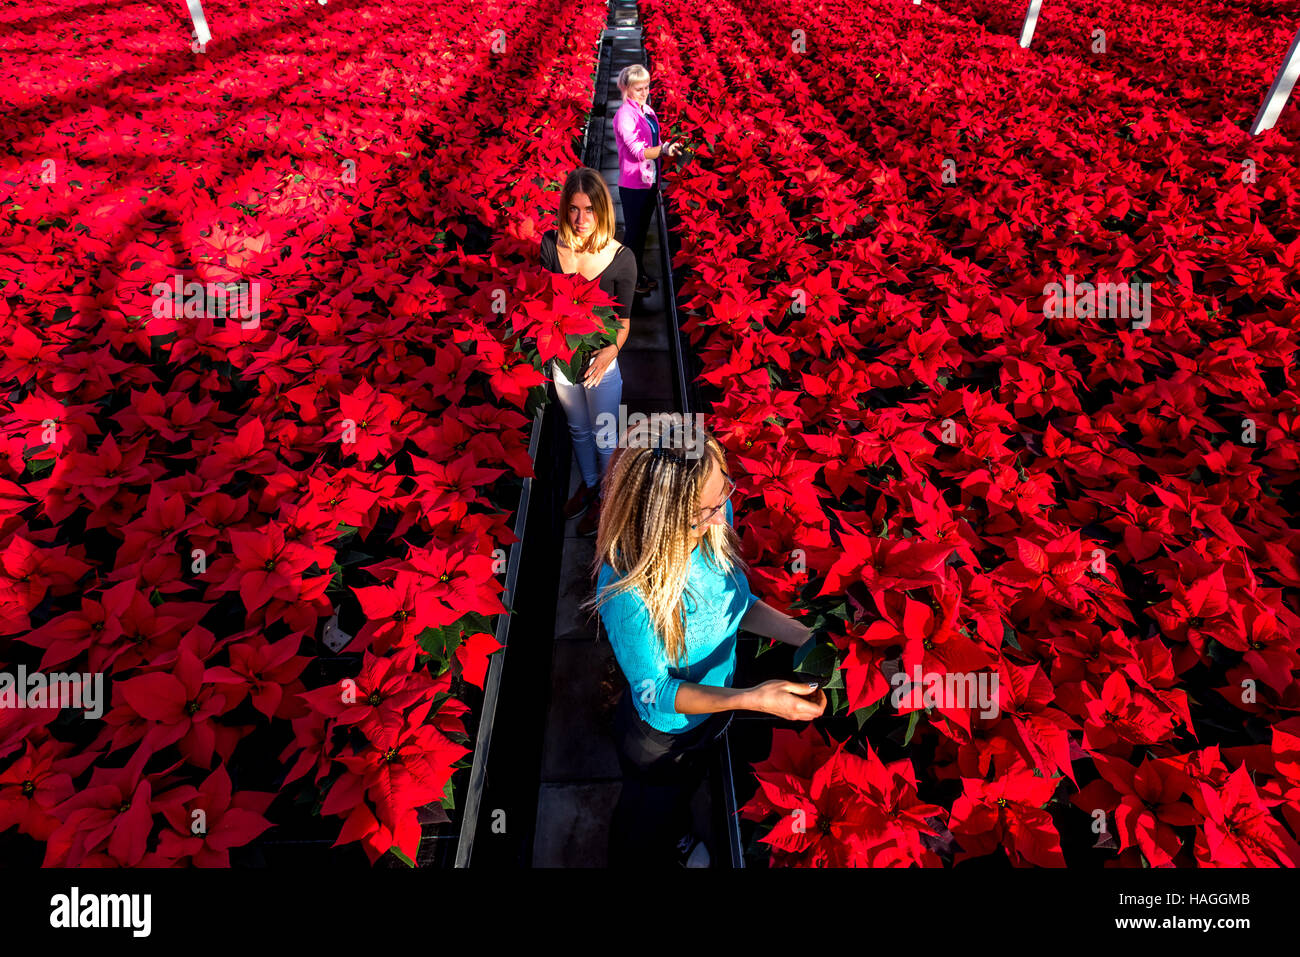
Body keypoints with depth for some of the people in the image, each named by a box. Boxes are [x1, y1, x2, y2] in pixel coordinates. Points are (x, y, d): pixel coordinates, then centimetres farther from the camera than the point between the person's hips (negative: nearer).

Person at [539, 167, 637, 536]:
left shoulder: (621, 258, -18)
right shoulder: (552, 244, -11)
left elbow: (623, 321, -12)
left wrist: (609, 353, -31)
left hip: (601, 363, -3)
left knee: (604, 439, 14)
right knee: (578, 430, 26)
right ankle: (588, 483, 52)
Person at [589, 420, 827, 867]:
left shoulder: (714, 519, -25)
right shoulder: (626, 589, -42)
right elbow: (654, 691, -29)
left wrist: (807, 637, -19)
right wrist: (752, 698, -40)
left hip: (715, 708, 6)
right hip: (661, 735, -5)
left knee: (686, 786, 38)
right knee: (647, 819, 28)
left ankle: (678, 836, 72)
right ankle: (643, 857, 64)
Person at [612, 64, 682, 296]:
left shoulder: (647, 110, 10)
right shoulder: (624, 115, -16)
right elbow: (638, 151, -25)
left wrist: (669, 148, 5)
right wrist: (664, 149, -37)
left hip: (650, 180, 8)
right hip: (633, 184, -8)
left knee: (642, 230, 18)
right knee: (633, 232, 3)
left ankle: (640, 274, 32)